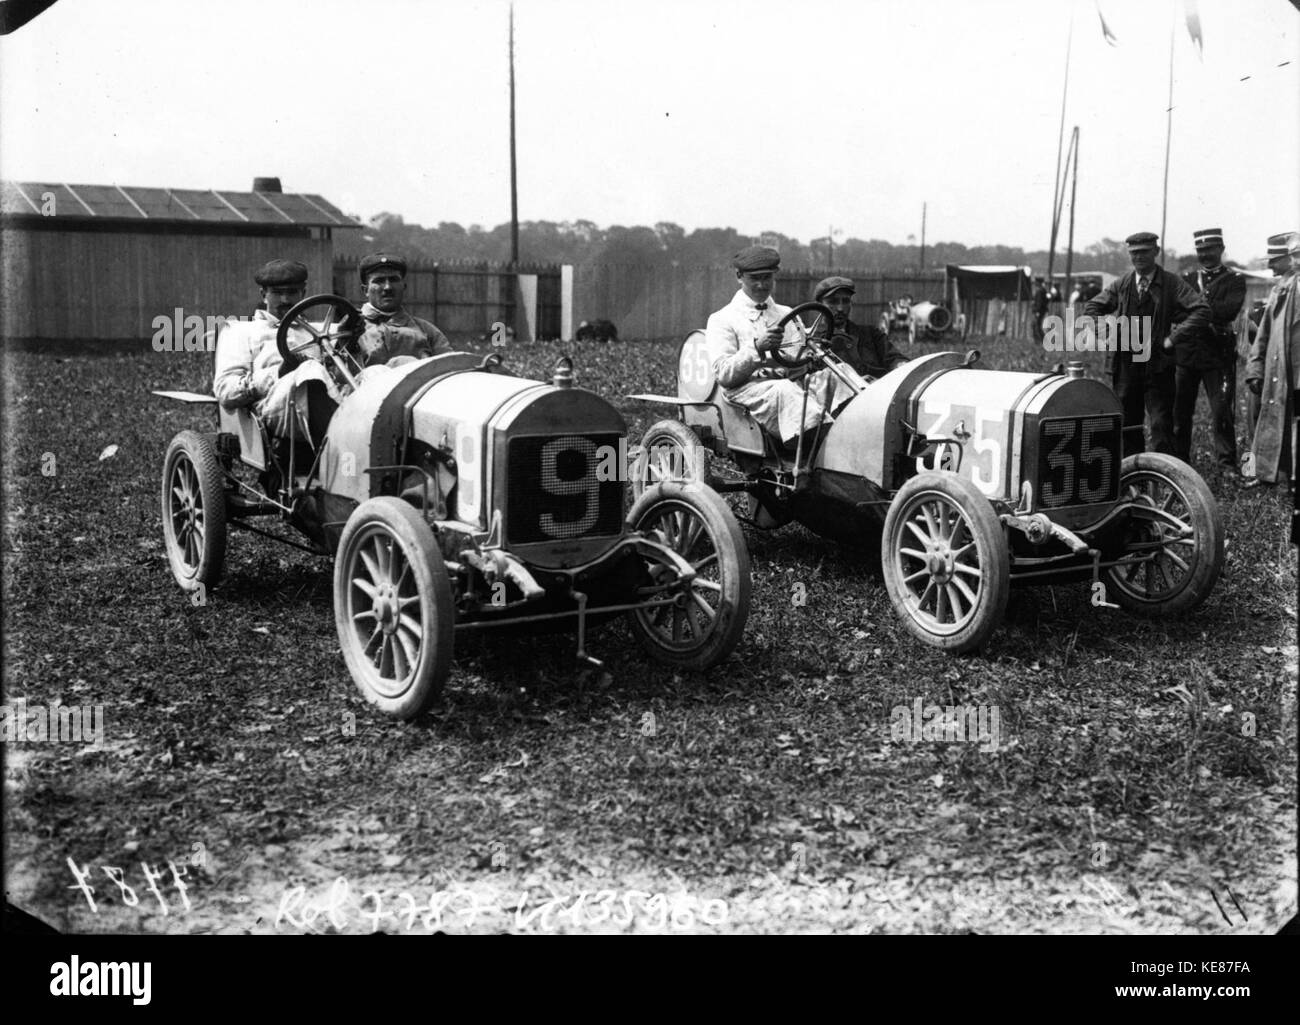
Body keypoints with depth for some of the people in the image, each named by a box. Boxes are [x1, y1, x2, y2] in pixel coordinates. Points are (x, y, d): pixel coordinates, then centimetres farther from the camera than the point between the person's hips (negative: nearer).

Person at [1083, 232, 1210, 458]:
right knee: (1127, 424, 9)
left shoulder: (1172, 284, -2)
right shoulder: (1121, 284, 8)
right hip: (1125, 364, 4)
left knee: (1161, 424, -6)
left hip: (1158, 365, -4)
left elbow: (1202, 312, -11)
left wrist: (1173, 338, -15)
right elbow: (1091, 307, 17)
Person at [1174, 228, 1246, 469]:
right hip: (1186, 352, 4)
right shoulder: (1187, 279, 14)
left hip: (1218, 354, -4)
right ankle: (1179, 461, 17)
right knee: (1180, 411, 7)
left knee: (1222, 412, -5)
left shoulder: (1234, 280, 3)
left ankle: (1227, 463, 1)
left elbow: (1230, 310, -14)